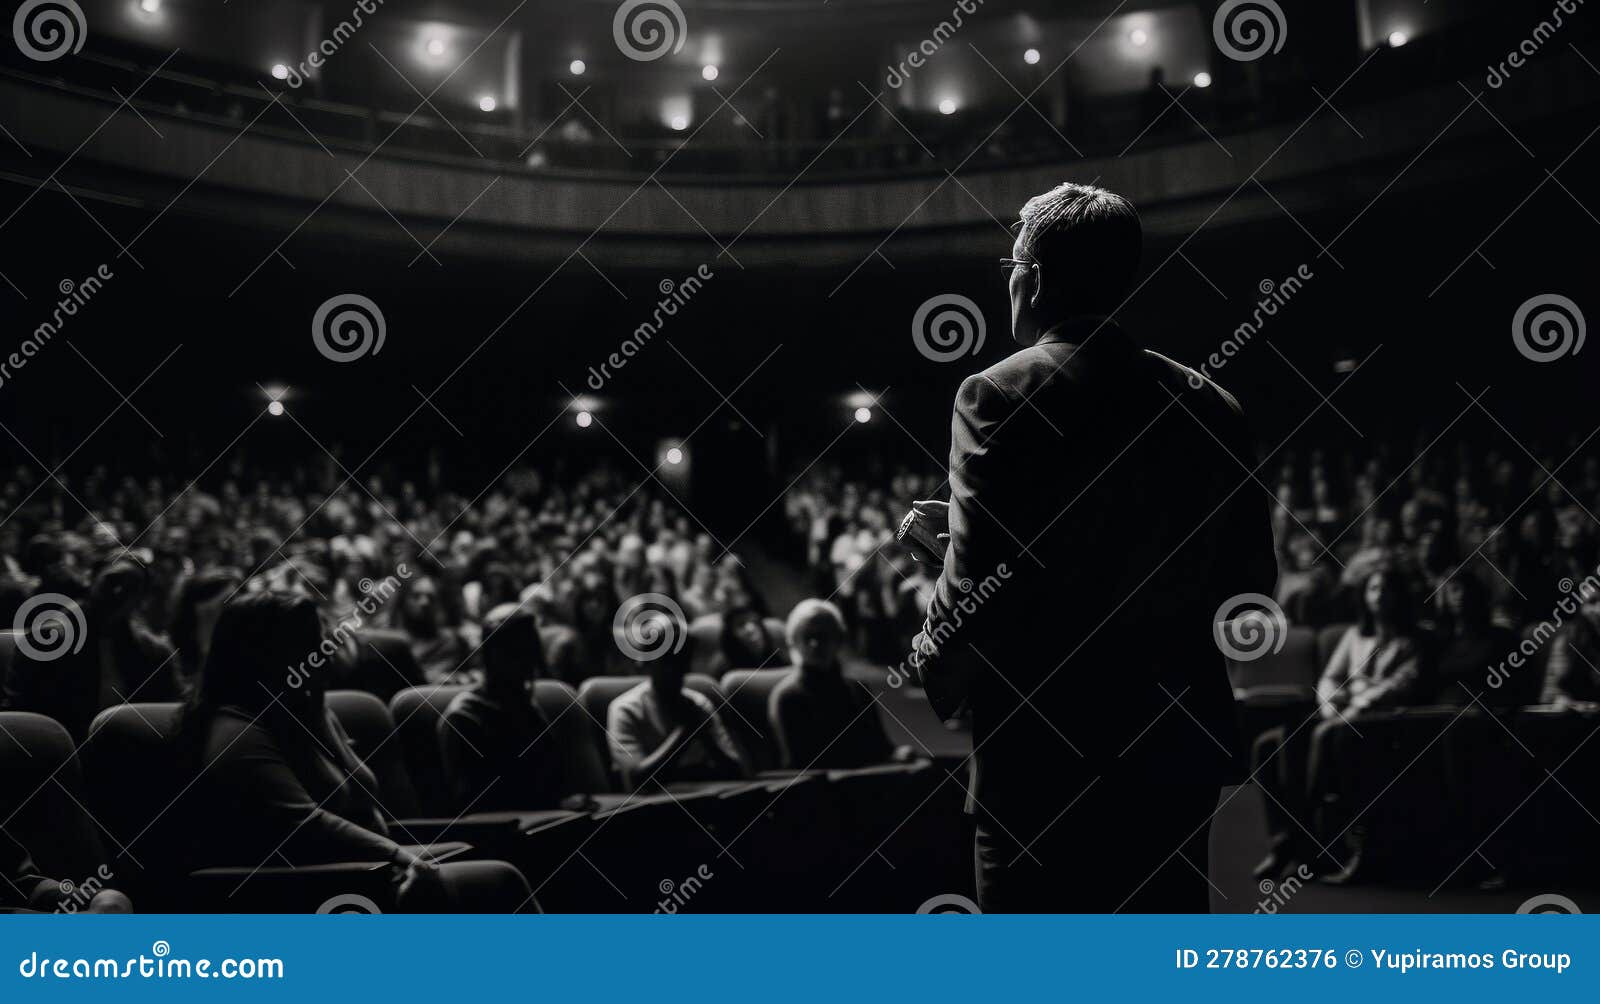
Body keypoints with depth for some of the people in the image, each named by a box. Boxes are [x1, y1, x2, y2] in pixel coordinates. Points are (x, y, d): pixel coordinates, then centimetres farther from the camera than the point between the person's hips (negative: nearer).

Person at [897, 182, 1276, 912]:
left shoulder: (1002, 395, -11)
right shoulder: (1208, 405, 6)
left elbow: (979, 589, -15)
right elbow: (1252, 583, 10)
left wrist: (921, 692, 4)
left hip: (1044, 749, -5)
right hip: (1177, 742, 6)